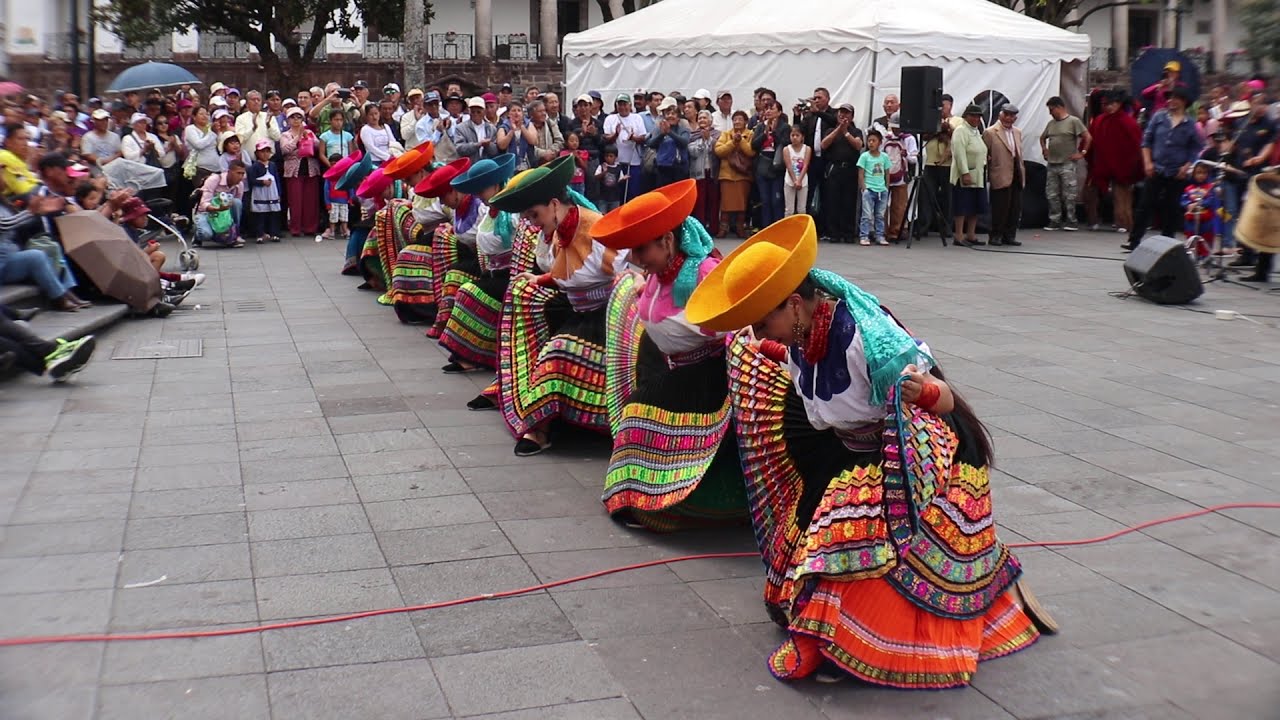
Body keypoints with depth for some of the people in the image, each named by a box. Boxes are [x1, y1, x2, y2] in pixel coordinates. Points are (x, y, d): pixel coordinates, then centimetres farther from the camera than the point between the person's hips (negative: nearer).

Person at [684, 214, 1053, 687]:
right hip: (856, 453, 8)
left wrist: (923, 393, -51)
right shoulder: (804, 330, -12)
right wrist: (765, 351, 11)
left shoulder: (869, 341, -36)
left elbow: (948, 402, -30)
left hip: (915, 462, -8)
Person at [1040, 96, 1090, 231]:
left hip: (1067, 164, -6)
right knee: (1052, 194, 6)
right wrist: (1044, 149, 16)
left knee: (1069, 194, -4)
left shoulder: (1073, 121, -5)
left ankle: (1071, 221, 1)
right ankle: (1054, 221, 13)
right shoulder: (1051, 123, 14)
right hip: (1052, 164, 7)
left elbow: (1088, 137, -8)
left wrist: (1082, 153, -9)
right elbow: (1042, 138, 30)